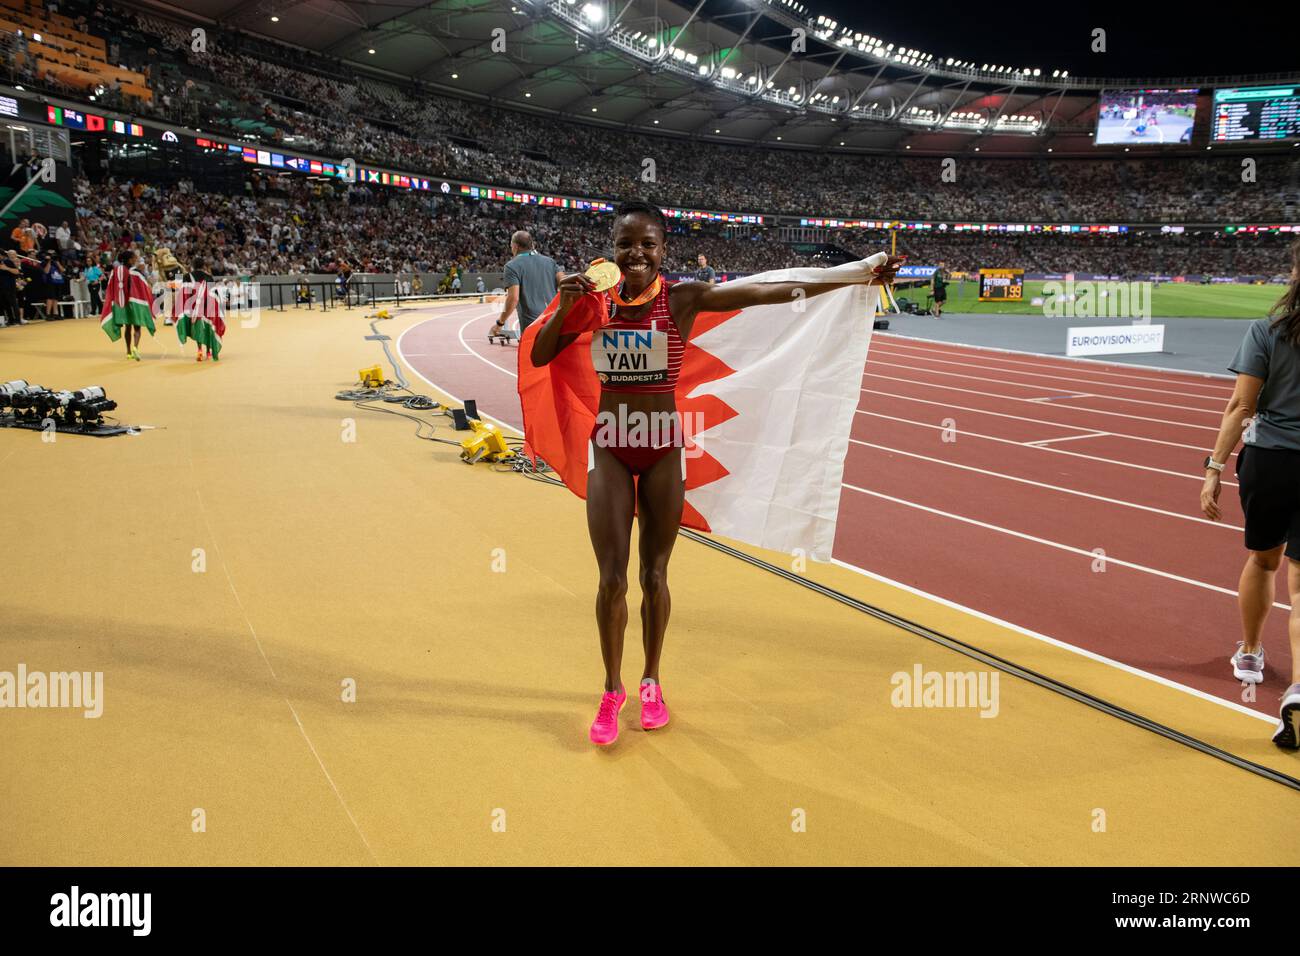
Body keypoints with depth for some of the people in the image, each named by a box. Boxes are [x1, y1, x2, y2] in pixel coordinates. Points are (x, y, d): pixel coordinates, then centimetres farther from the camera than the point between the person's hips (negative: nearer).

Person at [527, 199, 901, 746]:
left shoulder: (683, 299, -7)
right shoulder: (594, 301, -1)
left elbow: (771, 291, -12)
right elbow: (537, 358, 0)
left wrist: (859, 278, -16)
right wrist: (565, 307, -16)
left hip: (664, 448, -1)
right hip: (609, 449, 1)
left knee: (654, 577, 9)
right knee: (612, 580, 1)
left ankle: (651, 683, 31)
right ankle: (612, 691, 23)